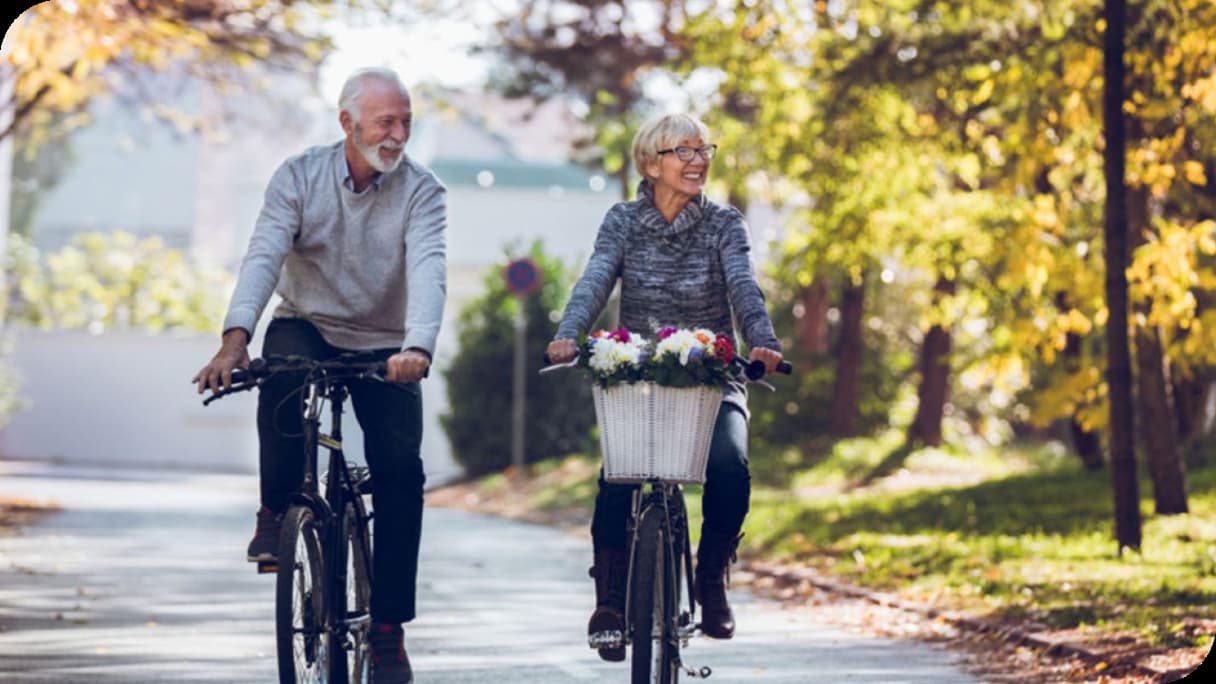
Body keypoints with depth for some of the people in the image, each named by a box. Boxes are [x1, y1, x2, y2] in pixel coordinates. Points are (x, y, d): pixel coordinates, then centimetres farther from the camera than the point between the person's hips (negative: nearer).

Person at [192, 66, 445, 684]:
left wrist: (417, 348, -46)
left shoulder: (421, 191, -11)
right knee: (283, 374, -36)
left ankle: (388, 629, -7)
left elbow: (427, 271, -26)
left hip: (384, 347, 1)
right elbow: (264, 255, -20)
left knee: (401, 469, -16)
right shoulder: (300, 176, -9)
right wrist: (236, 337, -38)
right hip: (307, 325, 0)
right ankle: (277, 508, -13)